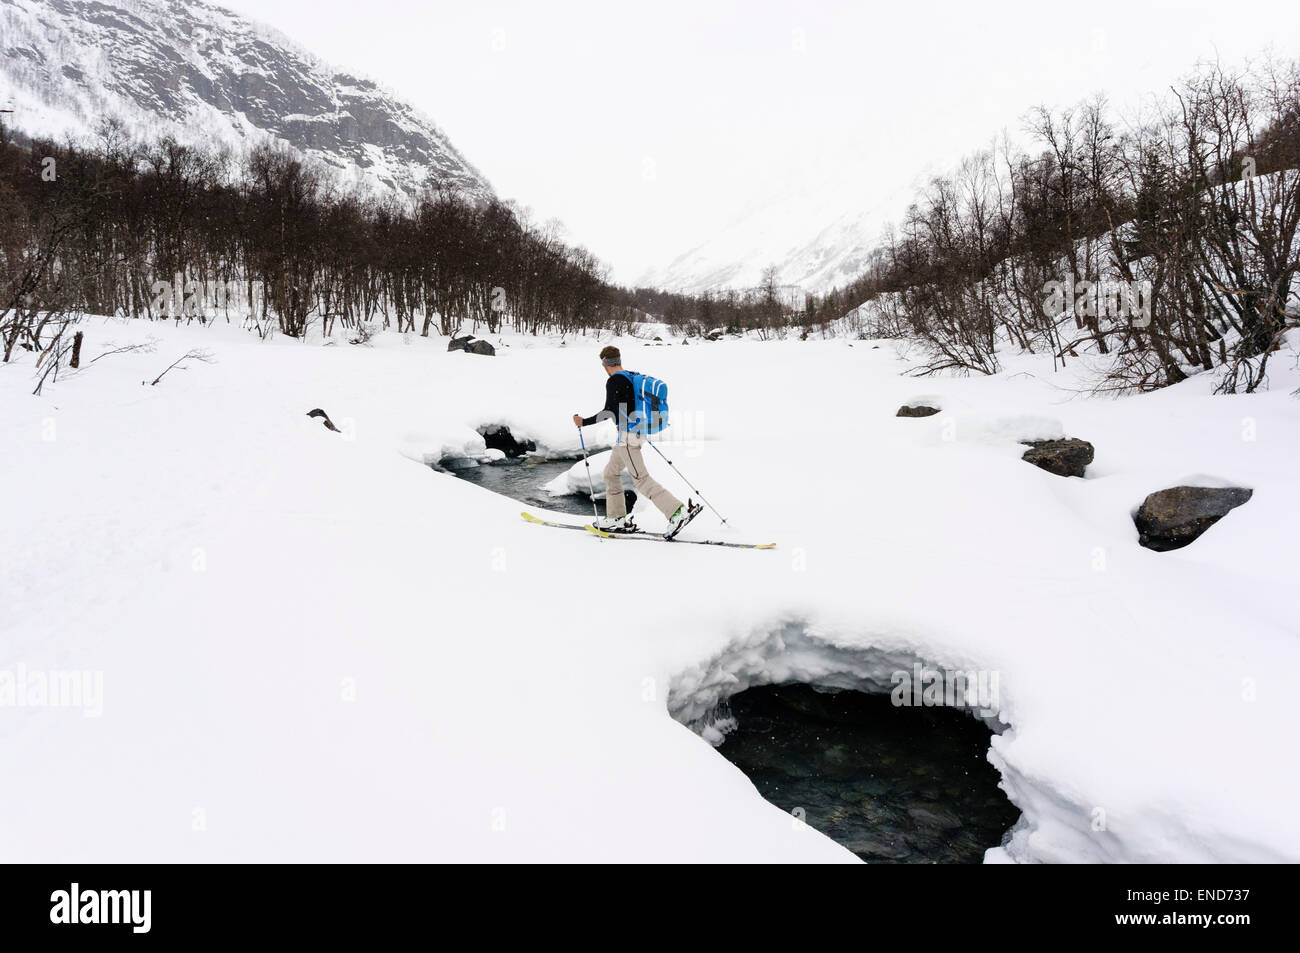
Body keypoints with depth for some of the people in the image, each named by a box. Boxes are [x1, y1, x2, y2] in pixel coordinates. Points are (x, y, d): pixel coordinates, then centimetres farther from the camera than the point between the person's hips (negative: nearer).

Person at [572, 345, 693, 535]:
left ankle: (678, 511, -13)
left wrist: (584, 422, -11)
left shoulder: (614, 381, -14)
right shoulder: (633, 378, 13)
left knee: (641, 479, -8)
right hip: (637, 432, 10)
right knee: (611, 472, 18)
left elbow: (609, 412, -19)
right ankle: (617, 519, 20)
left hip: (627, 434, -10)